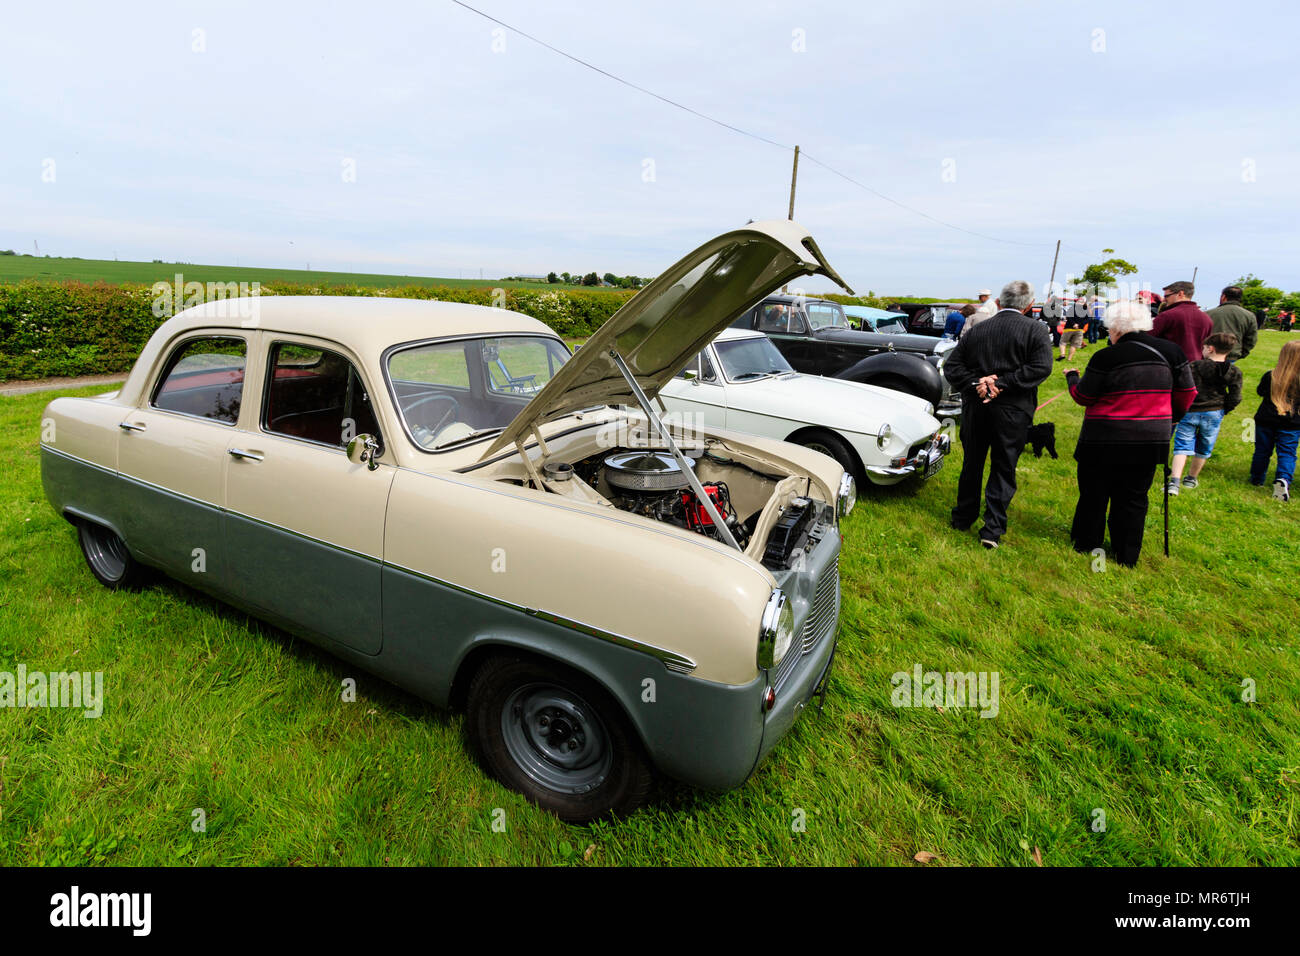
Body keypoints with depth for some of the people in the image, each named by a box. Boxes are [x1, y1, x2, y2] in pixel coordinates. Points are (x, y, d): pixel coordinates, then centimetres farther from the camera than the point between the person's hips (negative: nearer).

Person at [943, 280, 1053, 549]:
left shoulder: (975, 330, 6)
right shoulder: (1036, 330, -3)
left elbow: (951, 366, 0)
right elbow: (1041, 367, -15)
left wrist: (976, 383, -10)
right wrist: (1002, 382, -16)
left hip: (975, 406, 3)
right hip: (1012, 411, -3)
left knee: (972, 465, 15)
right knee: (1003, 469, 5)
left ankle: (963, 519, 27)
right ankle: (993, 528, 3)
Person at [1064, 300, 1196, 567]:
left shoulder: (1106, 358, -14)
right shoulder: (1171, 351, 1)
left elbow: (1083, 396, -5)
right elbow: (1186, 395, 7)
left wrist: (1071, 376, 14)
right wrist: (1170, 419, 24)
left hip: (1106, 440, -4)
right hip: (1150, 440, 4)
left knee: (1094, 494, 13)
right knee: (1134, 497, 12)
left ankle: (1086, 545, 26)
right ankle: (1127, 557, 20)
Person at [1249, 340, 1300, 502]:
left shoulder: (1270, 376, -9)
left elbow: (1260, 392, 7)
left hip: (1265, 421, 1)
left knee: (1262, 451, 13)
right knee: (1287, 453, 4)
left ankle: (1256, 479, 24)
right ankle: (1283, 479, -15)